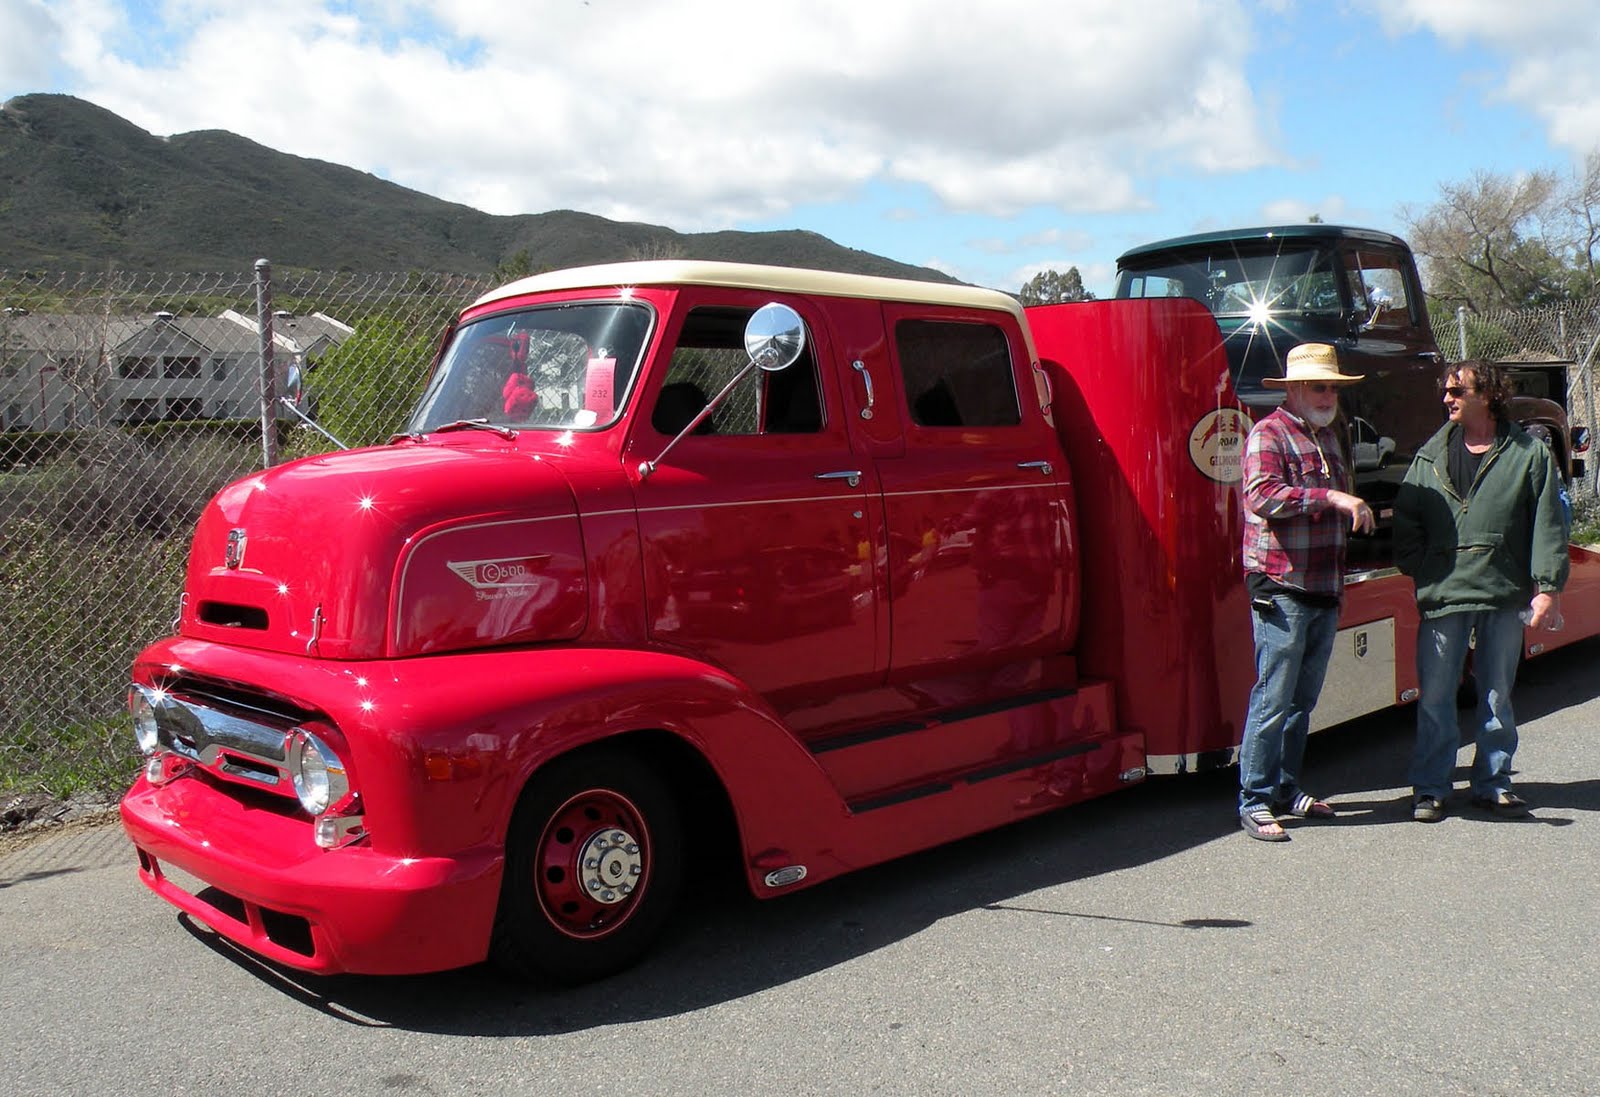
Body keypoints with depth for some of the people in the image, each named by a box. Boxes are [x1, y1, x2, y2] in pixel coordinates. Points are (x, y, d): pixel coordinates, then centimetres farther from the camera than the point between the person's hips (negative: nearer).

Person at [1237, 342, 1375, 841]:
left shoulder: (1328, 436, 21)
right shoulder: (1268, 434, -6)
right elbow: (1263, 496, -23)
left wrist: (1356, 509, 20)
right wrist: (1331, 497, -27)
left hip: (1325, 592, 8)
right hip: (1282, 589, -8)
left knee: (1303, 699, 13)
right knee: (1273, 698, -7)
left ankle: (1286, 788, 22)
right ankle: (1255, 801, -1)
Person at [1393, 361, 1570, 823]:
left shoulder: (1529, 453, 3)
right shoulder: (1430, 456, 8)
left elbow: (1548, 523, 1)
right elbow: (1406, 521, 8)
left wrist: (1548, 587, -5)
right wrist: (1421, 574, -3)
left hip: (1505, 596, 0)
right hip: (1443, 595, 1)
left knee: (1497, 694, 10)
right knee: (1435, 695, 1)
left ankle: (1493, 783, 23)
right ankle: (1429, 787, 11)